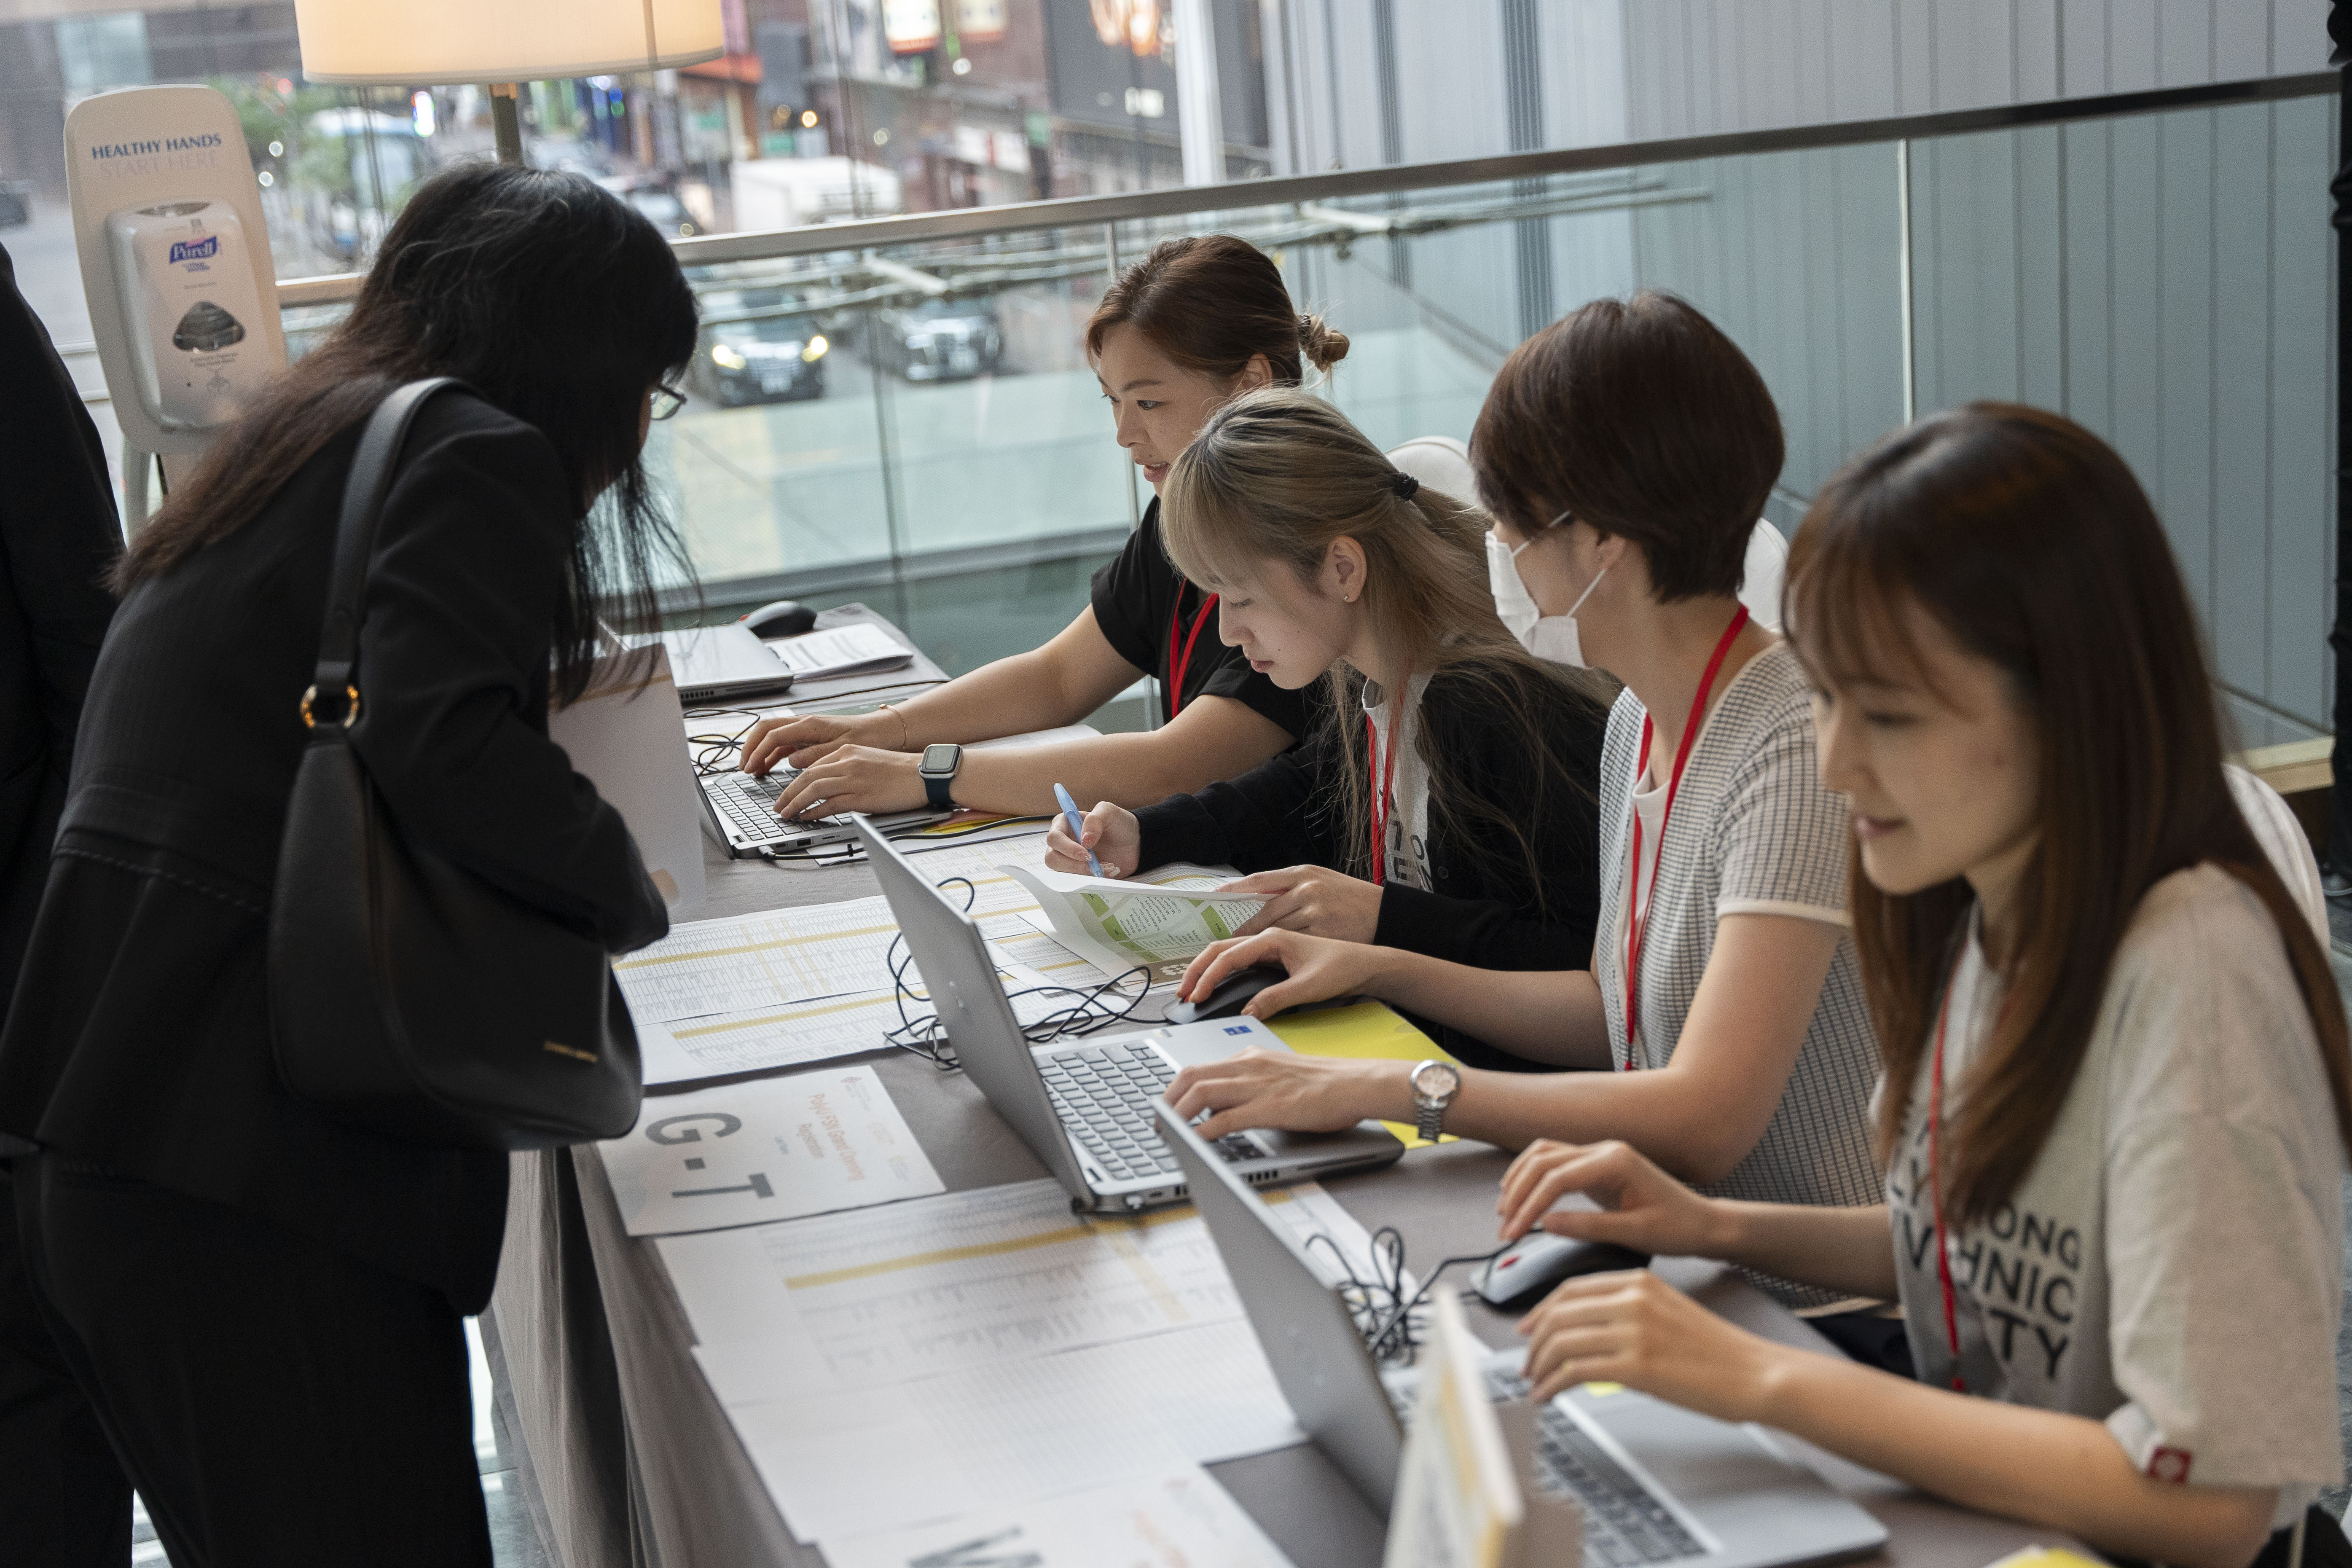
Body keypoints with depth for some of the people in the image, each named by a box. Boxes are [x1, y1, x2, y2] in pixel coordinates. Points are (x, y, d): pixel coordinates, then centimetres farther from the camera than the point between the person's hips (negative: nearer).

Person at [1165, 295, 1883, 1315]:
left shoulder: (1797, 745, -21)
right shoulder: (1639, 721, 8)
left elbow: (1704, 1117, -28)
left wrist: (1380, 1088, -26)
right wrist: (1379, 970, 12)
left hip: (1809, 1308, -8)